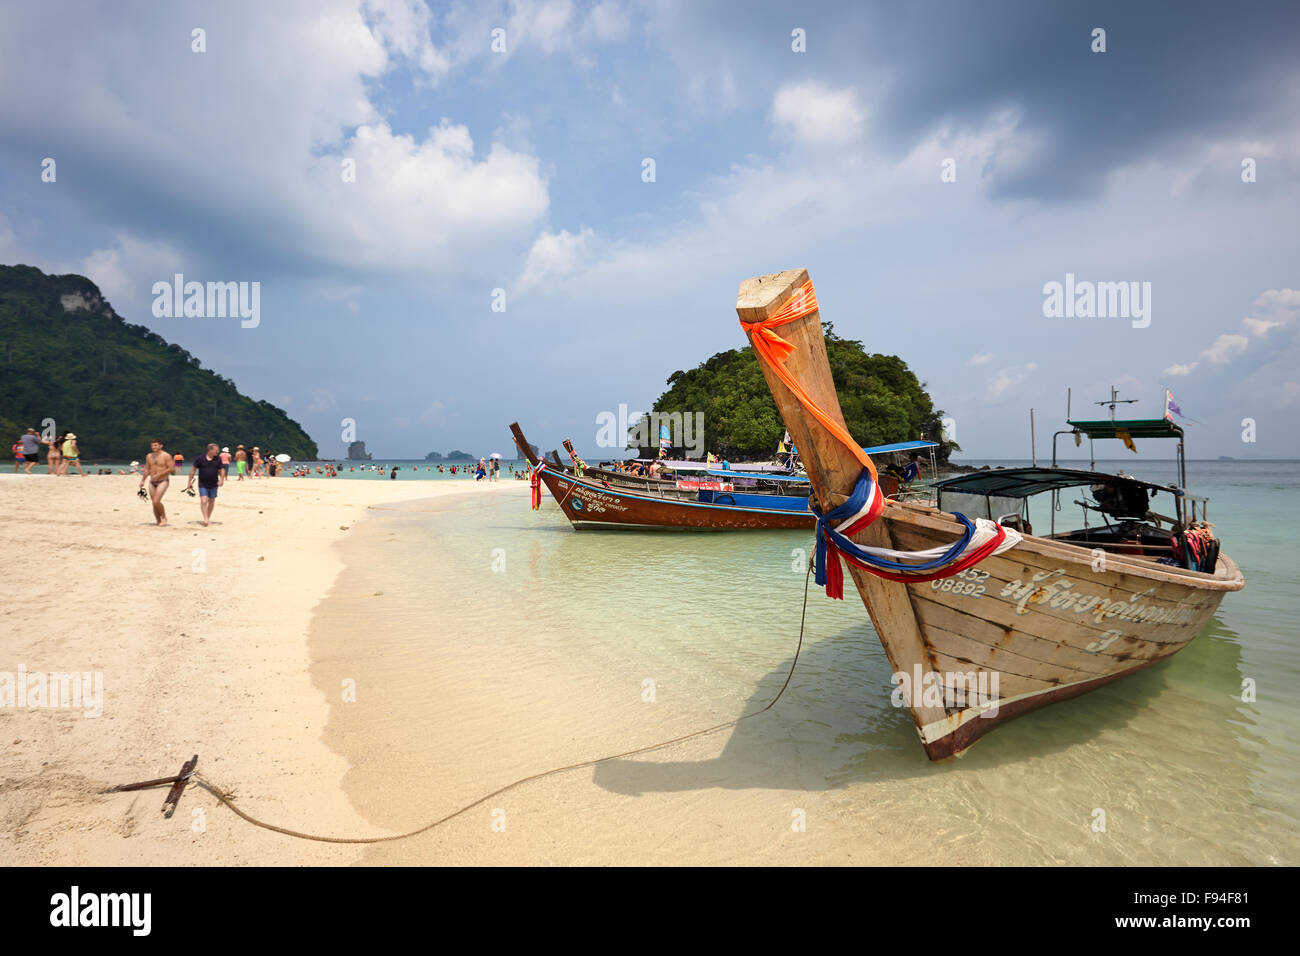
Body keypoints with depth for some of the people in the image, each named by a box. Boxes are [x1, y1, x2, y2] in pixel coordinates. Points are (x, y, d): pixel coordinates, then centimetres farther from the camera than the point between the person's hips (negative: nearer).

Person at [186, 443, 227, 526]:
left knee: (211, 502, 10)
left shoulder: (218, 459, 2)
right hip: (203, 485, -3)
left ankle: (208, 518, 24)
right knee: (203, 501, -14)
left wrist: (221, 479, -9)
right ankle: (205, 519, -13)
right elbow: (193, 469, 1)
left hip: (214, 485, 3)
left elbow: (222, 469, 8)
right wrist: (190, 482, 0)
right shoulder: (200, 458, -6)